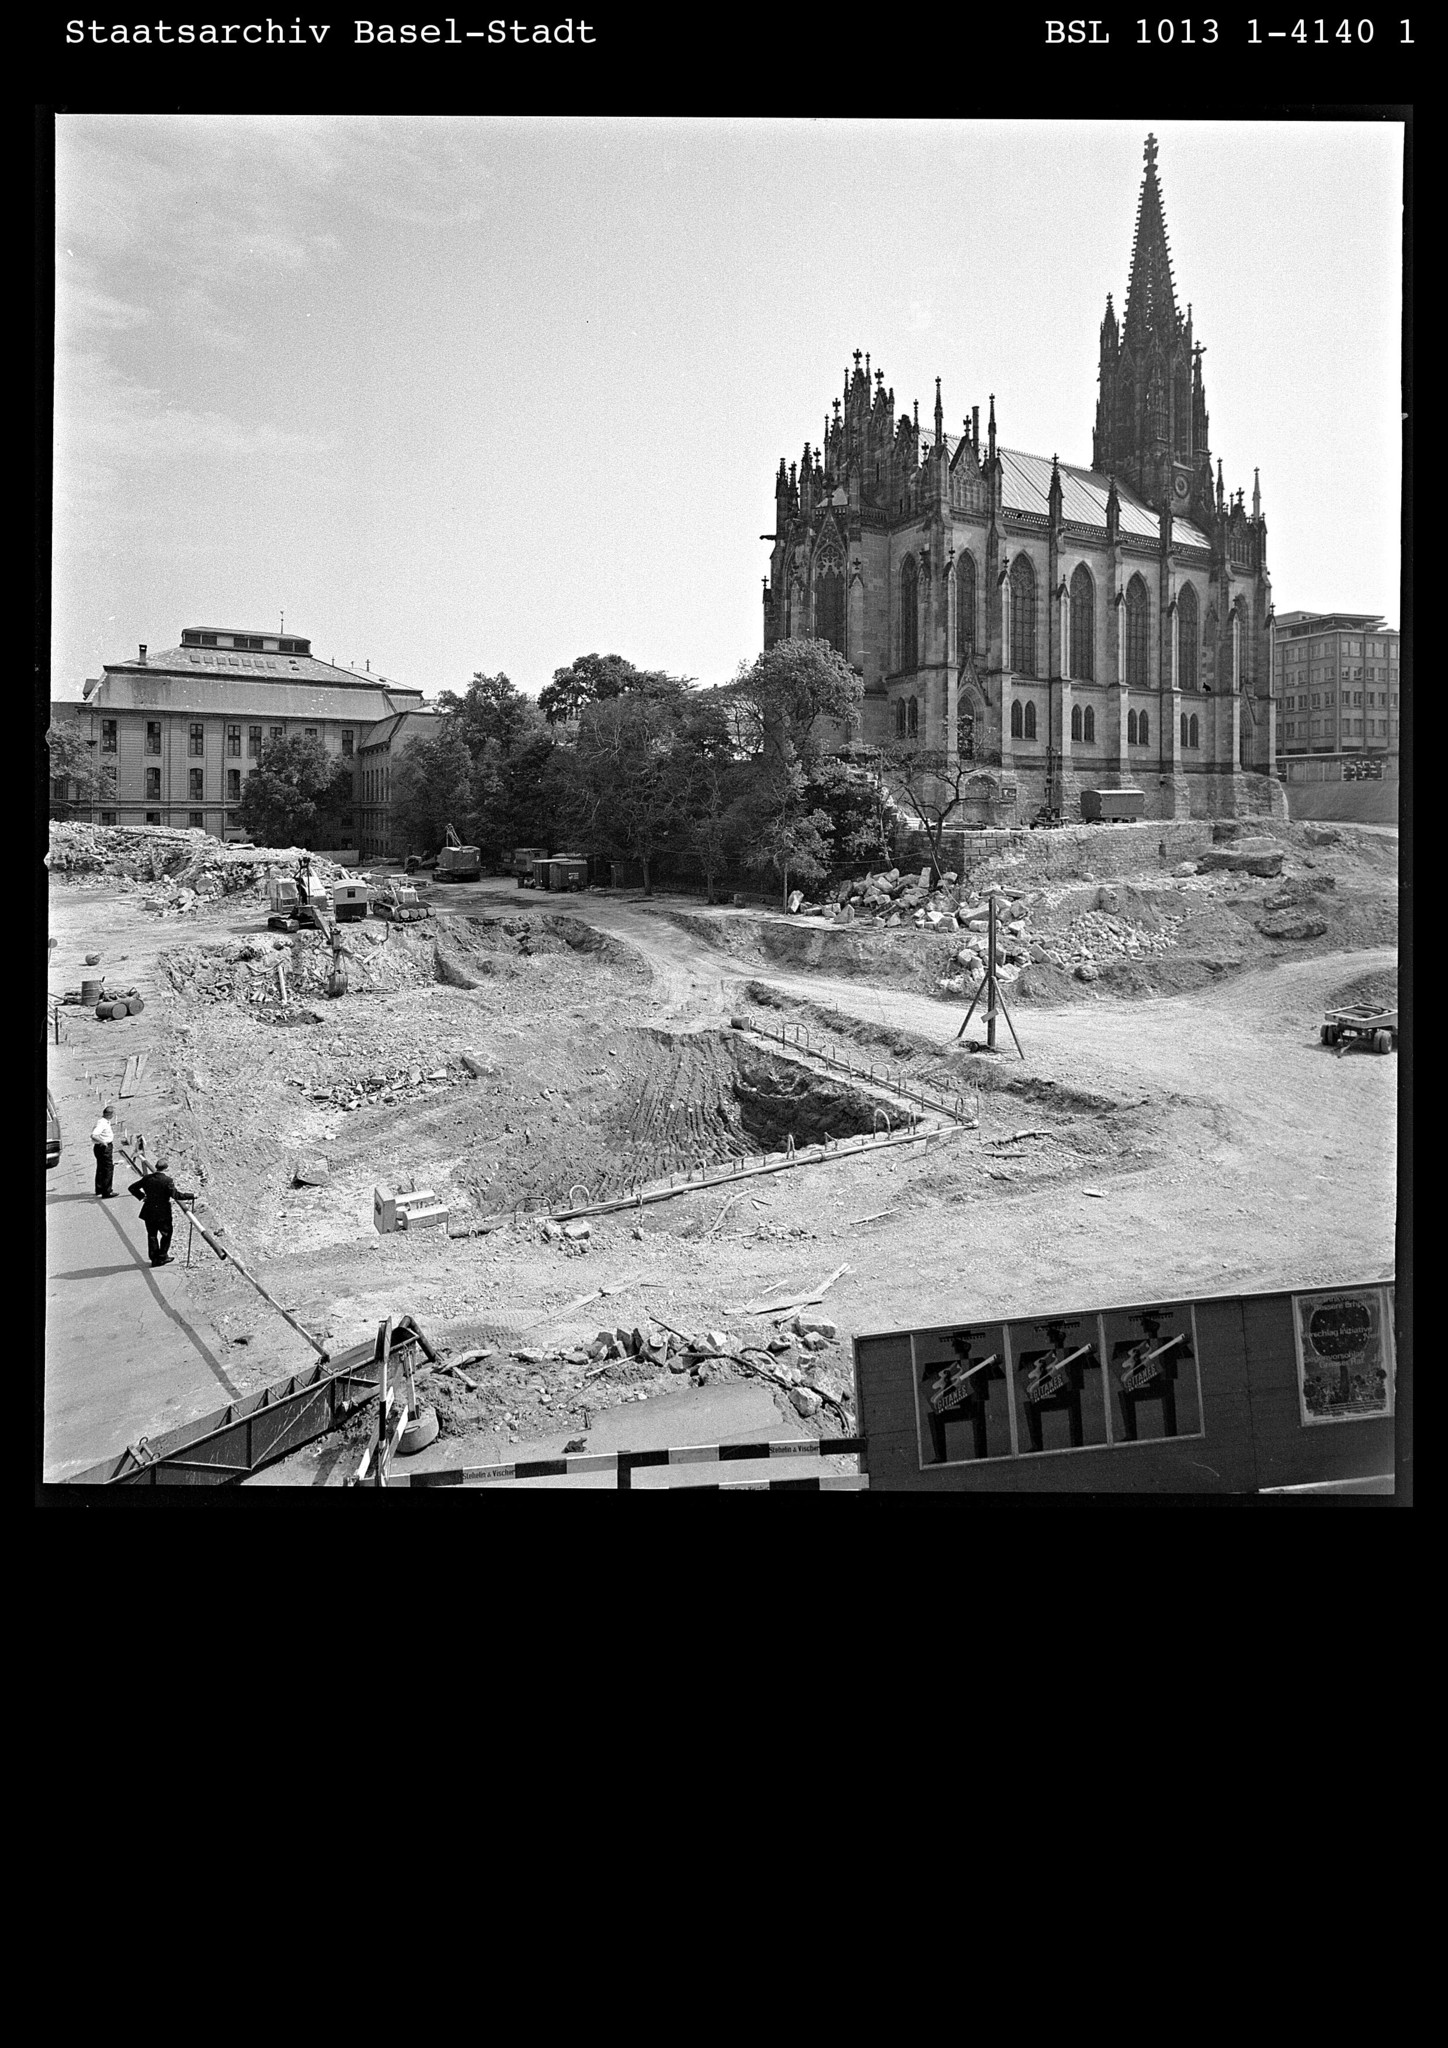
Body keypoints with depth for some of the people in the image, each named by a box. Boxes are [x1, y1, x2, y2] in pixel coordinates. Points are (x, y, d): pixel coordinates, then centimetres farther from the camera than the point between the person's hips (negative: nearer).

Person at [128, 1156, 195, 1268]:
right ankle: (162, 1257, 15)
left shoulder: (147, 1178, 1)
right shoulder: (167, 1180, -16)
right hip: (163, 1213, -5)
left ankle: (154, 1259, 17)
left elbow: (133, 1188, 8)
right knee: (166, 1234, 14)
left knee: (152, 1235, 15)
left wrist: (141, 1196, 17)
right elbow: (175, 1195, -21)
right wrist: (191, 1196, -14)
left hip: (148, 1213, 5)